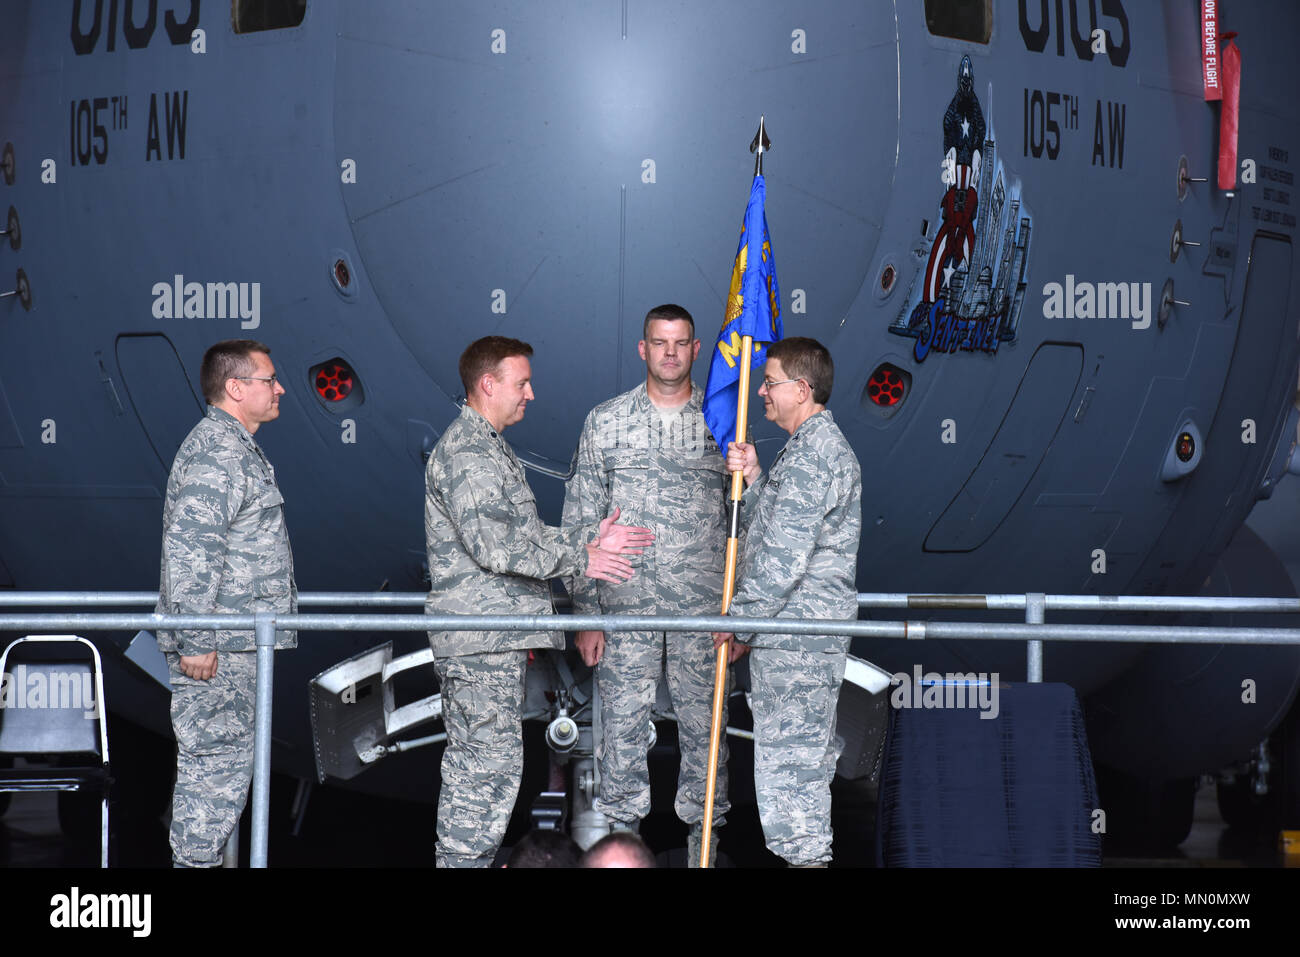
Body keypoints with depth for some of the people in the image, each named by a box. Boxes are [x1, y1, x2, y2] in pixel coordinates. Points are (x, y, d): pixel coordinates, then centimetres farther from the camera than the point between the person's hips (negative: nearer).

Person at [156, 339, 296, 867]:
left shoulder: (237, 448, 19)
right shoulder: (216, 455, -16)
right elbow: (188, 551, -23)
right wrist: (195, 641, -24)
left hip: (233, 644, 11)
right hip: (216, 646, -11)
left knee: (218, 763, 14)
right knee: (214, 762, -8)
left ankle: (201, 859, 20)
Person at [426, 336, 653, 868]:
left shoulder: (487, 447, 22)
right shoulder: (466, 451, -14)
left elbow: (522, 537, 25)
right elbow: (491, 543, -23)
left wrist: (588, 538, 14)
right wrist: (577, 558, -19)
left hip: (495, 638, 11)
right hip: (482, 642, -11)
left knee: (473, 761, 13)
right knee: (490, 760, -10)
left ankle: (463, 862, 18)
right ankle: (465, 860, -7)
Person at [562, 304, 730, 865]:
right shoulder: (606, 422, 4)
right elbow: (580, 523, 4)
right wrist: (585, 614, -2)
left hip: (703, 608, 0)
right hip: (625, 606, 0)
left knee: (704, 726, 5)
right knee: (621, 726, 2)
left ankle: (702, 839, 16)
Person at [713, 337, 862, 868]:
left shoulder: (811, 455, -17)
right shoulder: (818, 445, 17)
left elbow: (783, 556, -20)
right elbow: (768, 528, 19)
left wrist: (739, 615, -12)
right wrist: (753, 479, 4)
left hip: (793, 636, -11)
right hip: (809, 626, 11)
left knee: (787, 756, -7)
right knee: (809, 753, 13)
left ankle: (802, 853, -3)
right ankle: (811, 853, 19)